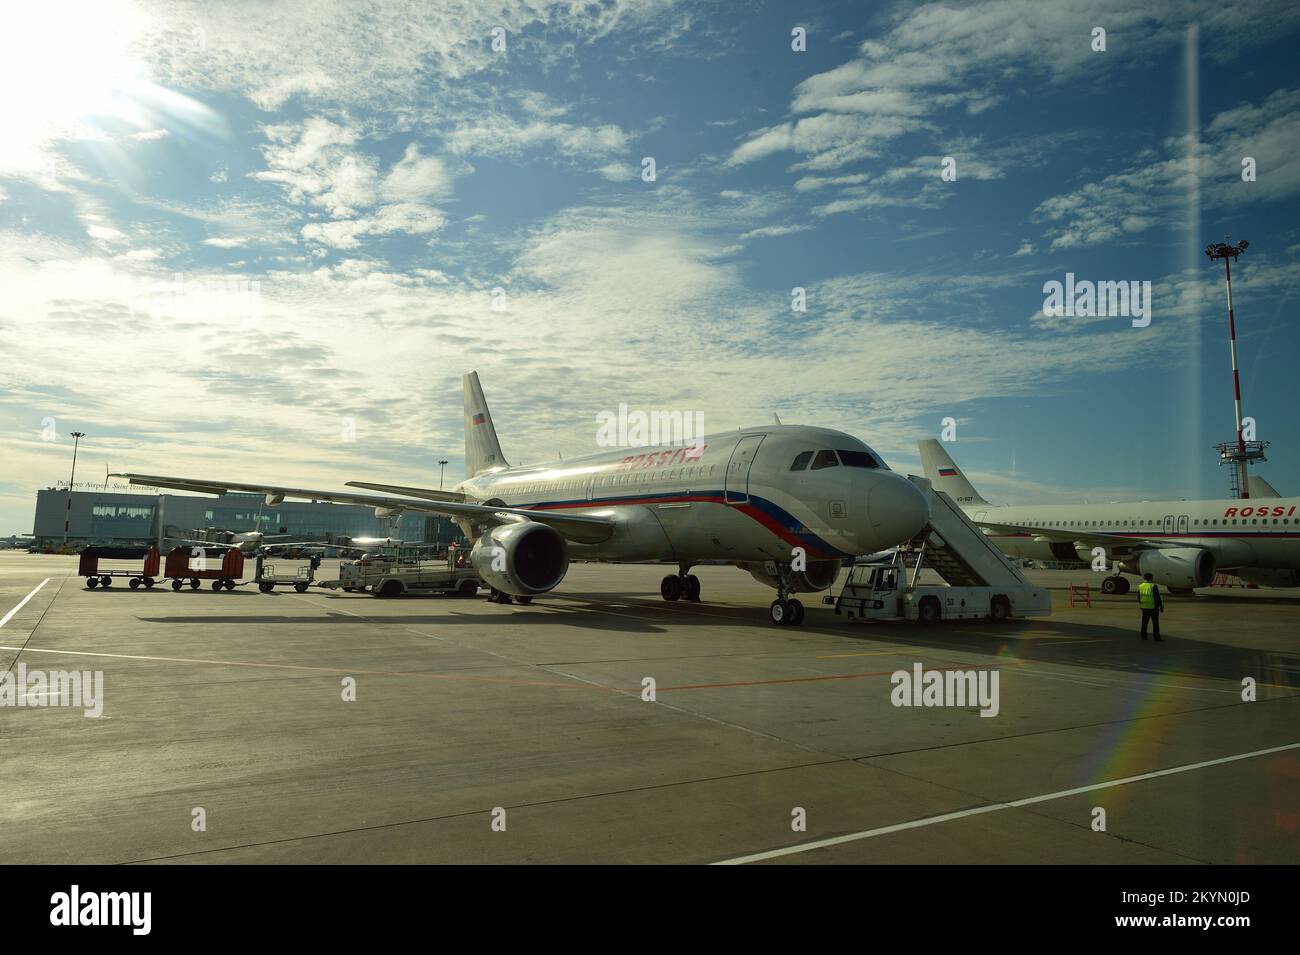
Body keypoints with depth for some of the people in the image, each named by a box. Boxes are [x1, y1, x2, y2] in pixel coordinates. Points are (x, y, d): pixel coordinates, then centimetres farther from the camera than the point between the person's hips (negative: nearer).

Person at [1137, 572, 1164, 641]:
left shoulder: (1140, 586, 4)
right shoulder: (1153, 586, -14)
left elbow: (1139, 598, 12)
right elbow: (1157, 598, -13)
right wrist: (1161, 606, -5)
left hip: (1144, 607, 6)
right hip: (1153, 607, -6)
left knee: (1144, 622, 14)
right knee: (1155, 623, -2)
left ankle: (1143, 636, 18)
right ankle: (1157, 638, -3)